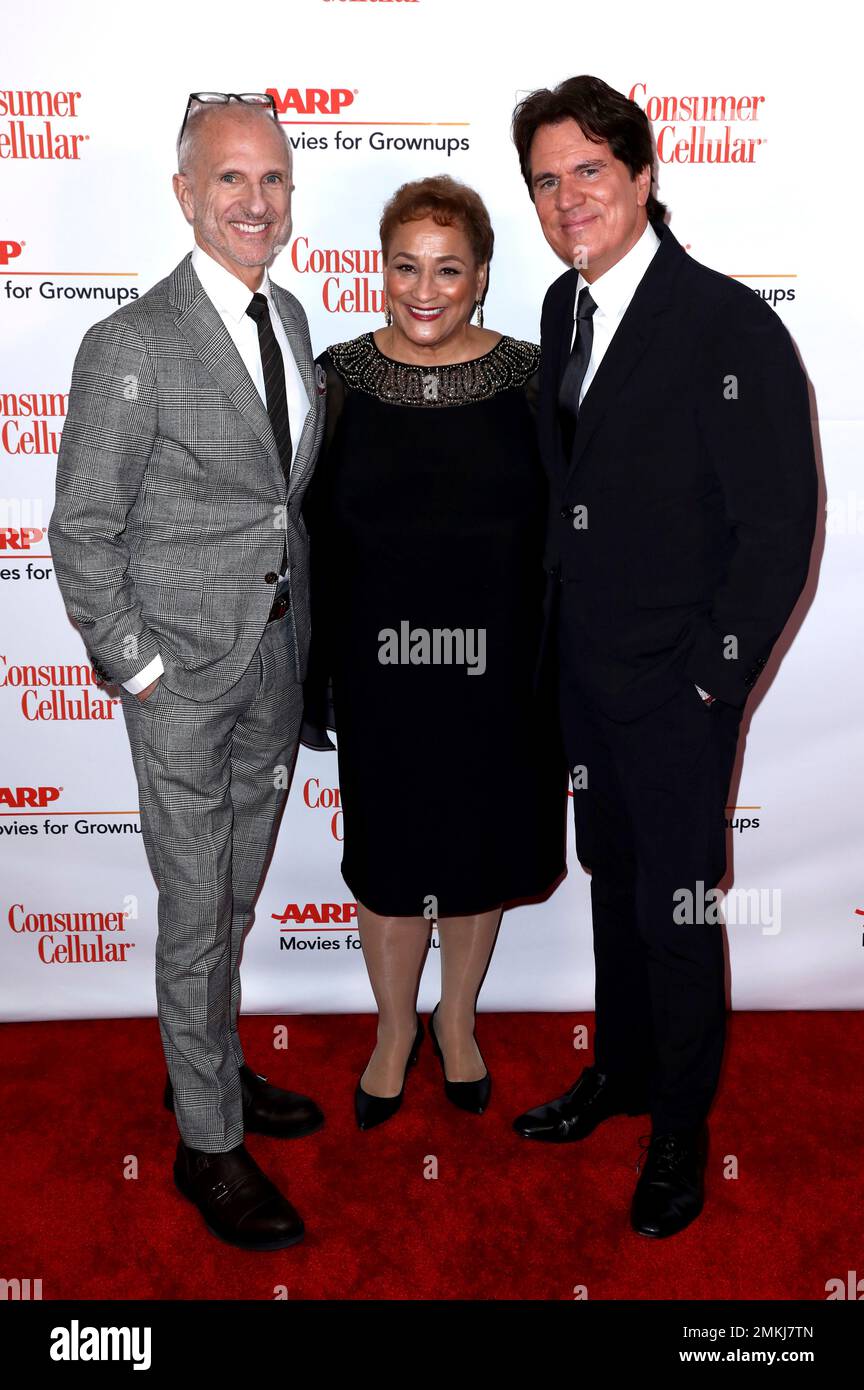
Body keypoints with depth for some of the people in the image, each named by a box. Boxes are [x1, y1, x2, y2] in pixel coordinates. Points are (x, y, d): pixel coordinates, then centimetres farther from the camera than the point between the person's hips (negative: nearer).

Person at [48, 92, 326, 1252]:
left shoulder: (289, 318, 8)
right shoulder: (133, 345, -15)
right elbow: (82, 530, -11)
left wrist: (300, 628, 12)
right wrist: (138, 668, -12)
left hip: (277, 656, 7)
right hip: (184, 672, -6)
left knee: (236, 896, 20)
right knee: (197, 913, 4)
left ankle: (214, 1067, 41)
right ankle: (209, 1144, 22)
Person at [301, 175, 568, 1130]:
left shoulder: (528, 376, -4)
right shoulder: (341, 376, -3)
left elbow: (561, 527, 0)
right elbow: (315, 533, -1)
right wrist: (314, 676, -2)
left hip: (497, 670, 1)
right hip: (380, 671, 0)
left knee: (481, 850, 15)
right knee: (387, 855, 14)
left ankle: (457, 1018, 41)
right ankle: (395, 1027, 38)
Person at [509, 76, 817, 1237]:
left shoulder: (732, 325, -16)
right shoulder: (564, 307, 7)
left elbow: (779, 521, -15)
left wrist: (713, 680, -15)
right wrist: (557, 631, 9)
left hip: (677, 683, -6)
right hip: (583, 666, 7)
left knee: (676, 905, 6)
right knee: (613, 880, 20)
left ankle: (682, 1128, 29)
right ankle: (621, 1074, 41)